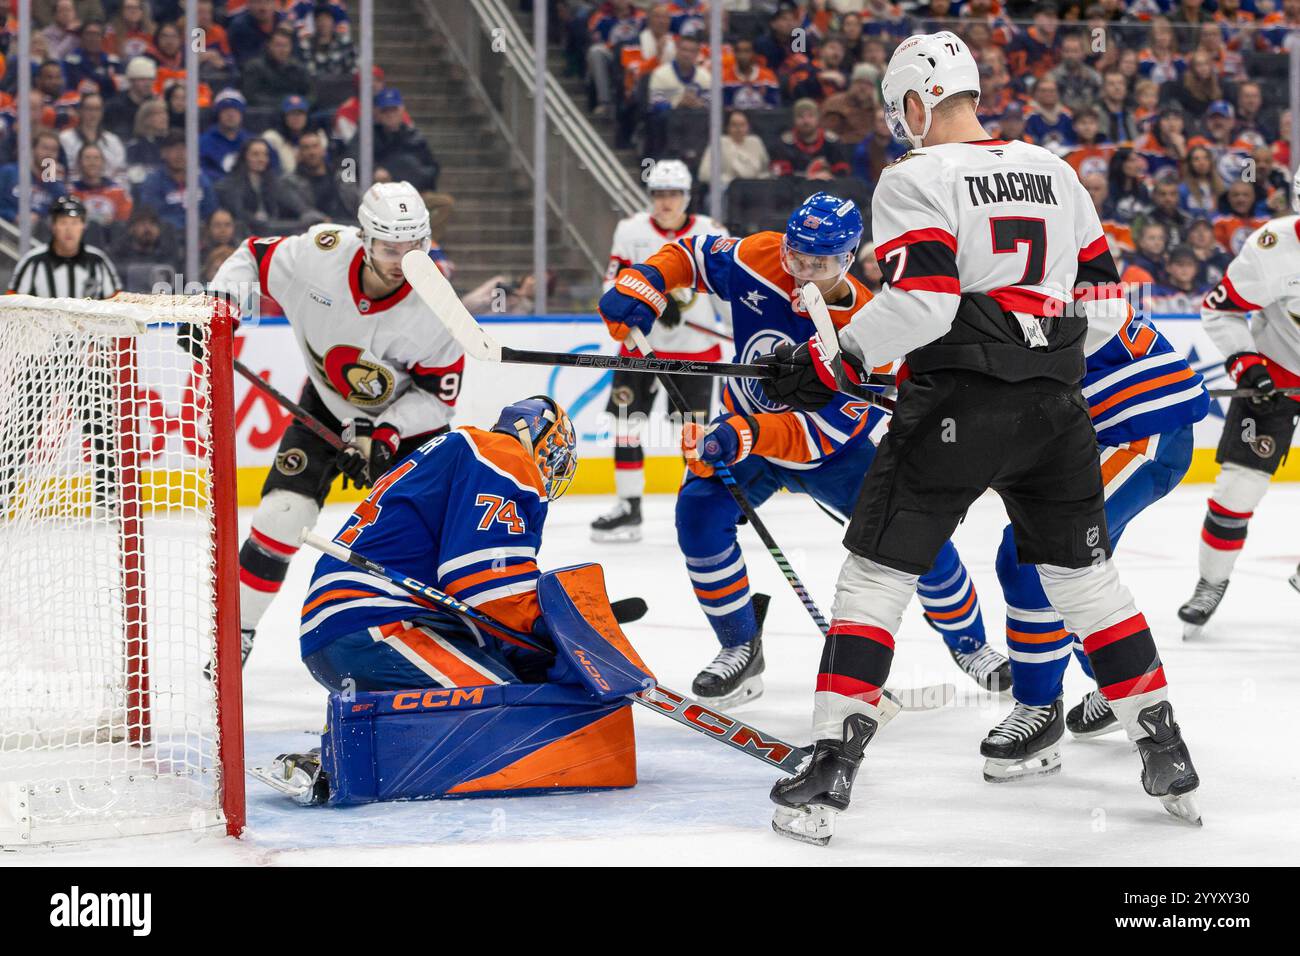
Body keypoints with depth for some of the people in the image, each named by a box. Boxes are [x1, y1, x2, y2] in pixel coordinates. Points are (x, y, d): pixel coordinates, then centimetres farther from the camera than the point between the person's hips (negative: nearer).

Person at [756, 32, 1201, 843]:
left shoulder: (917, 178, -5)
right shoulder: (1054, 172, 13)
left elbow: (919, 301, -17)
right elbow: (1103, 300, 14)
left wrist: (826, 365, -9)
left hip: (955, 409, -5)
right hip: (1056, 411, 5)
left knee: (877, 575, 1)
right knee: (1085, 575, 18)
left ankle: (831, 773, -6)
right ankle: (1168, 757, 20)